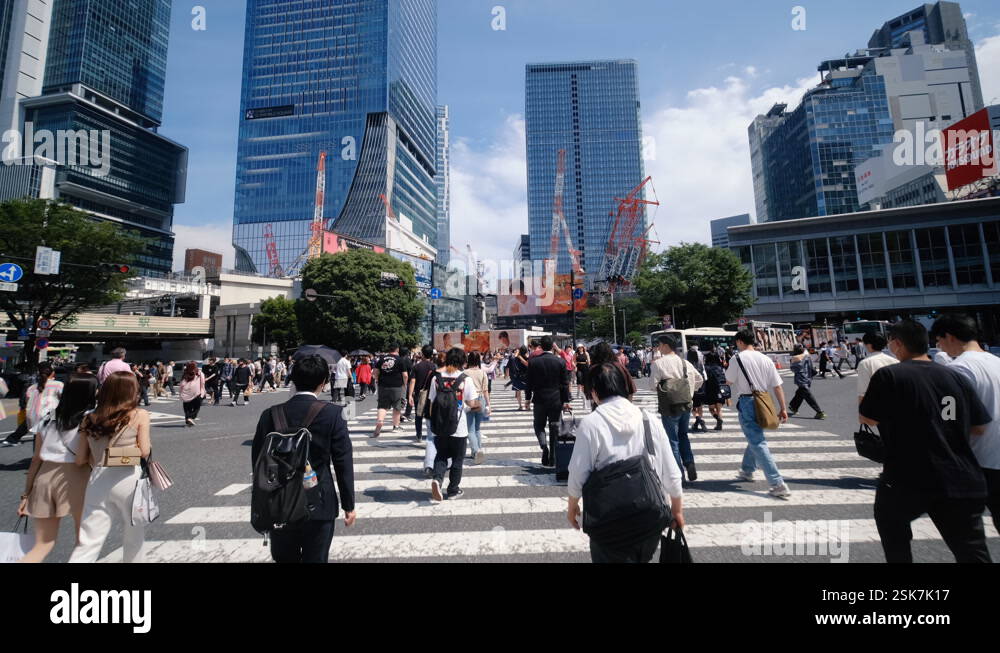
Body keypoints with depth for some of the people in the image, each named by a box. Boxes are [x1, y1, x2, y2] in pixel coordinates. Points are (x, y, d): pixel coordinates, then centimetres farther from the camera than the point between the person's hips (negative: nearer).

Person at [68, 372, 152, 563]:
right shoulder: (140, 415, -8)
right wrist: (149, 444, 11)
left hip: (97, 480, 4)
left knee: (89, 542, 10)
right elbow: (144, 452, -9)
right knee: (135, 536, 17)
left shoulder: (90, 418, 6)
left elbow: (80, 459, 9)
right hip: (128, 479, -4)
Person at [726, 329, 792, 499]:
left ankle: (778, 484, -10)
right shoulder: (766, 359, 5)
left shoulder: (738, 358, -10)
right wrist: (783, 408, 10)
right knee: (755, 437, 23)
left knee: (758, 443, -6)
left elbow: (729, 381, -1)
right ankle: (747, 471, 40)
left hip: (746, 401, -7)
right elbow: (777, 386, 5)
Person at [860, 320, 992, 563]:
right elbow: (980, 427, 11)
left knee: (890, 523, 24)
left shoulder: (888, 375, -12)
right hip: (963, 483, 4)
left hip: (908, 480, -4)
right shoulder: (957, 377, 4)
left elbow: (868, 419, -7)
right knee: (973, 553, 14)